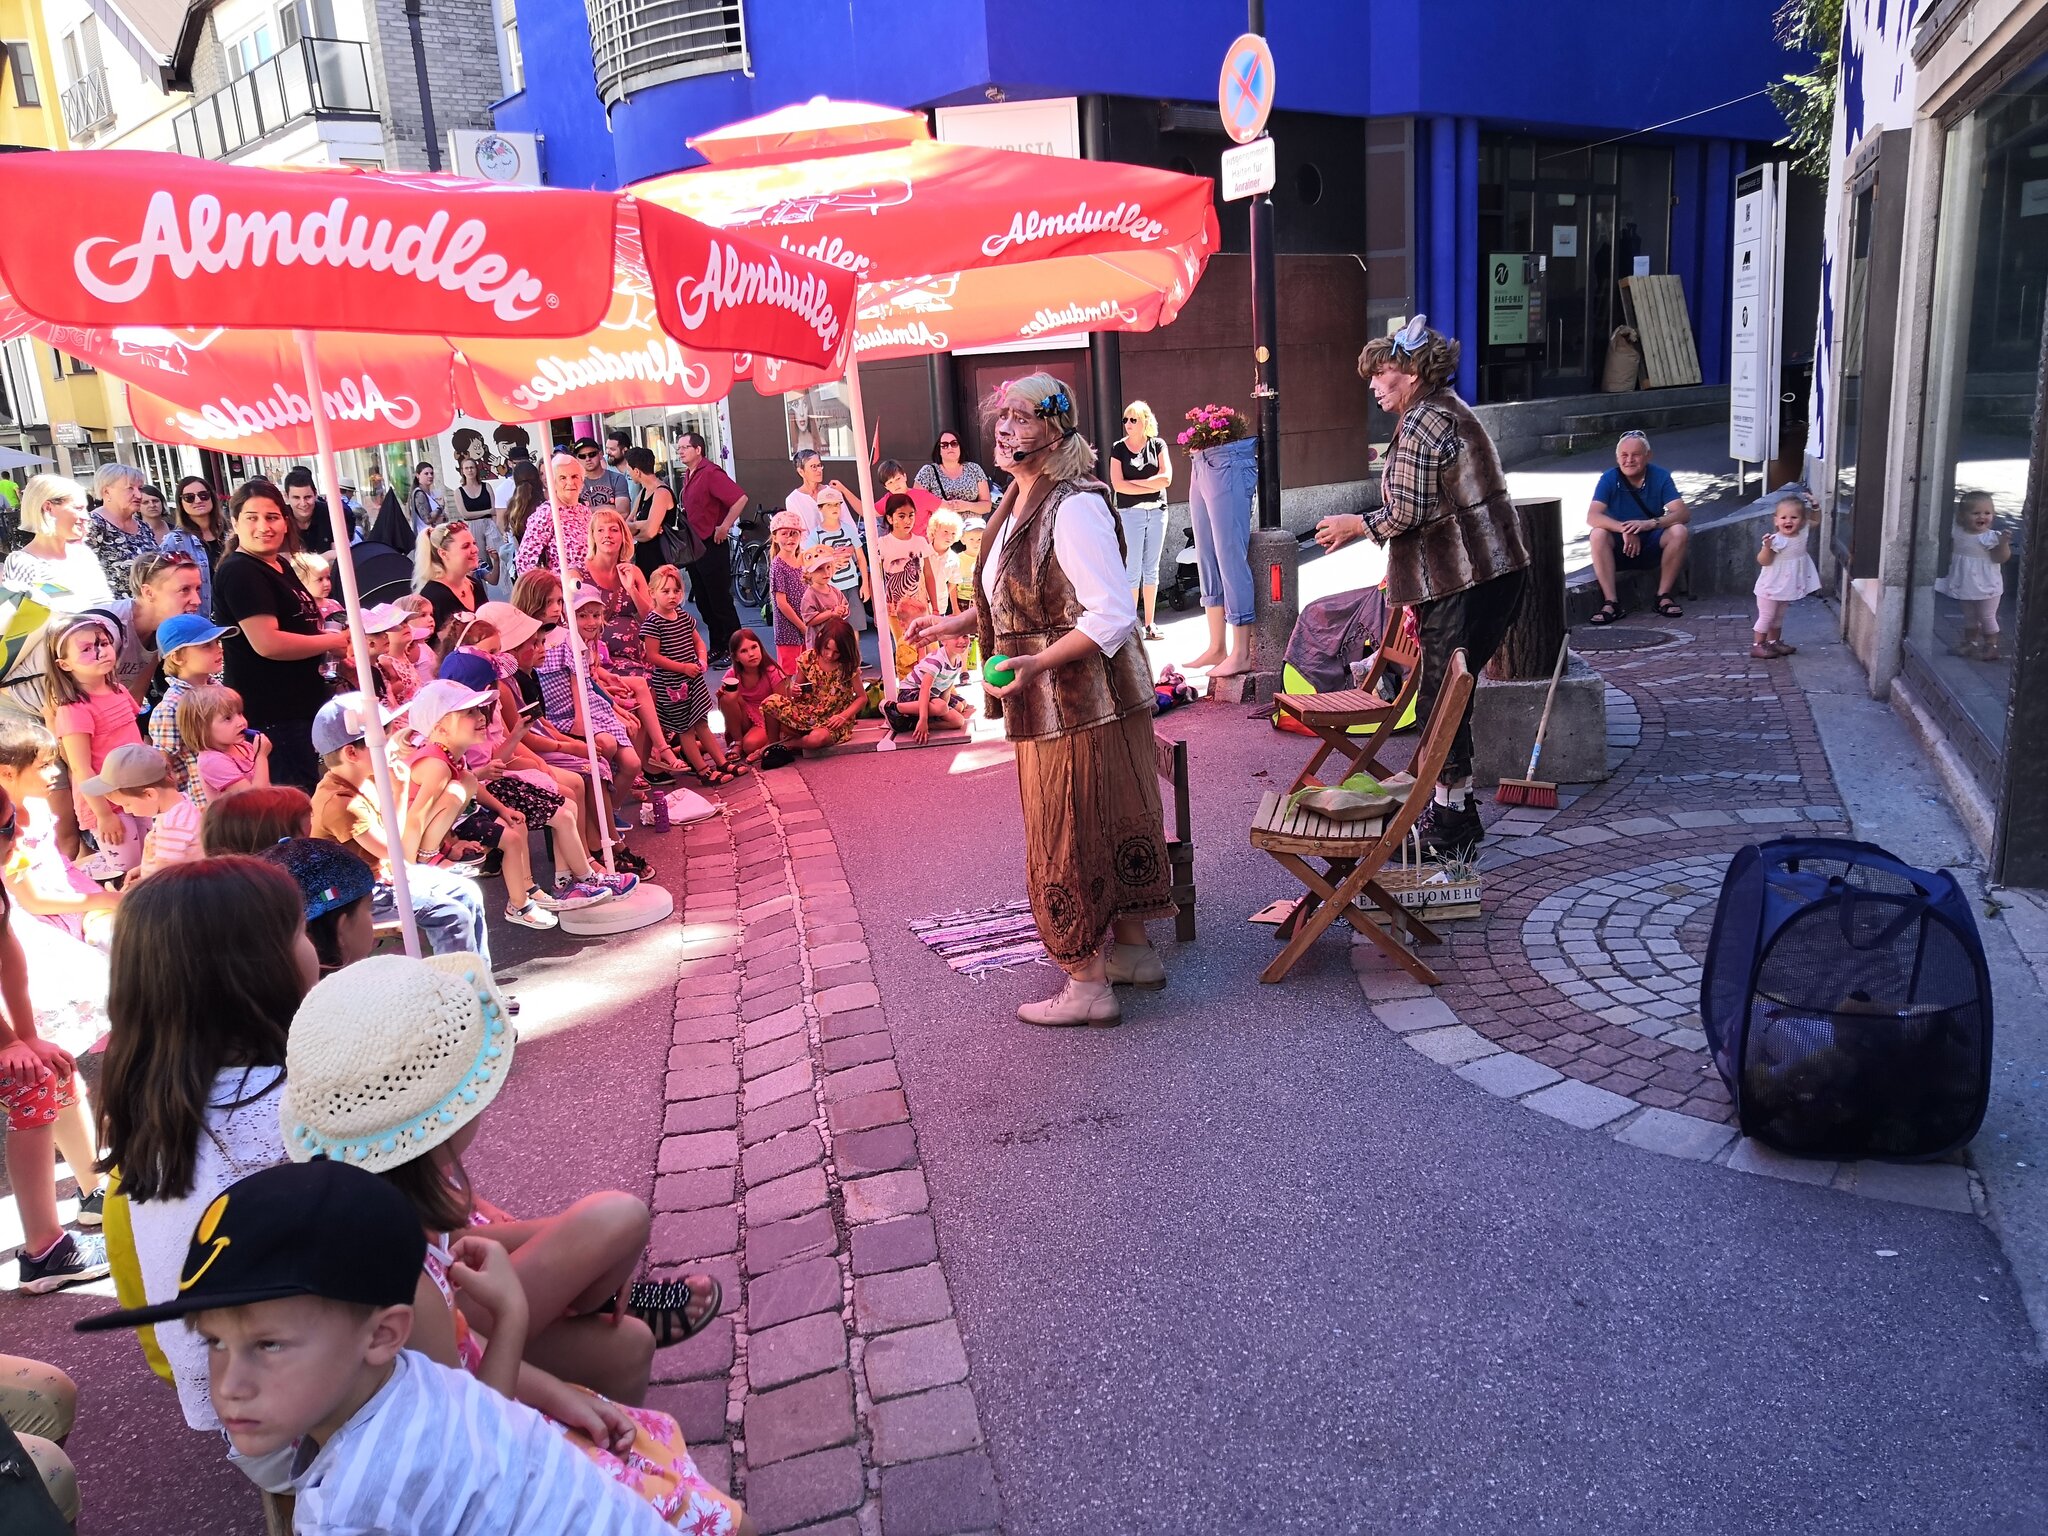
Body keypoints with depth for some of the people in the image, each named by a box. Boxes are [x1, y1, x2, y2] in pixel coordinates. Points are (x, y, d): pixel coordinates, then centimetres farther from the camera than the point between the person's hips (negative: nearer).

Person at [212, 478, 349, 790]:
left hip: (302, 704, 10)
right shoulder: (239, 572, -15)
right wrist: (333, 641, -14)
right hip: (272, 714, -10)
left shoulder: (281, 566, 14)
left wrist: (337, 644, 10)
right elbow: (267, 643, -25)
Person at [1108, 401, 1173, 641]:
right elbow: (1118, 484, -8)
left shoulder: (1157, 445, 7)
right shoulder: (1119, 448, 2)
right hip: (1131, 512, -2)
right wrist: (1152, 485, -7)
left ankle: (1150, 624, 10)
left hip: (1157, 511, 2)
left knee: (1152, 569, 6)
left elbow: (1166, 478, -4)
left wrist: (1135, 482, -8)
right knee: (1133, 569, -5)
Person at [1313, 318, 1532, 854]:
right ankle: (1460, 810, 26)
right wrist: (1362, 528, 20)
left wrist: (1354, 524, -1)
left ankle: (1449, 828, 5)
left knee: (1440, 697, -3)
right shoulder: (1450, 409, 19)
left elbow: (1406, 513, -17)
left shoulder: (1420, 423, -14)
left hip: (1459, 581, -10)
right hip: (1496, 572, 10)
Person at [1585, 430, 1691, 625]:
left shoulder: (1660, 476, -7)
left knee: (1679, 532, -27)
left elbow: (1684, 513, -18)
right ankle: (1611, 602, -29)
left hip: (1652, 545, 1)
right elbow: (1592, 517, -22)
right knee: (1597, 535, -30)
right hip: (1619, 549, -1)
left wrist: (1650, 523, -36)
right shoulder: (1609, 479, -9)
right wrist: (1624, 529, -39)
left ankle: (1664, 596, -14)